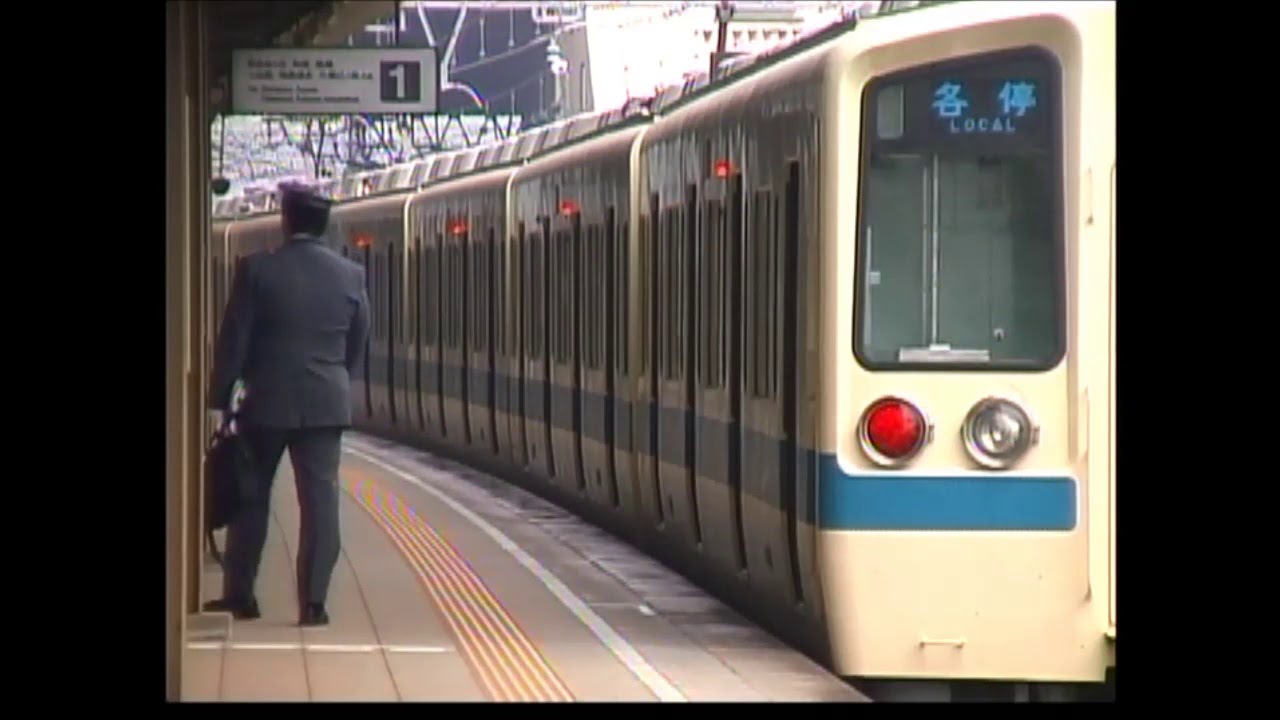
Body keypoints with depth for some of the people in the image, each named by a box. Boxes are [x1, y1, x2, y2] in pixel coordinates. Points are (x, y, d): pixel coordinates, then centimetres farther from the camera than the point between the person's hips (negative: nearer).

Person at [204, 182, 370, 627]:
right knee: (320, 501, 2)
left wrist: (218, 401, -2)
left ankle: (239, 595, 17)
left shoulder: (257, 270, -8)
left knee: (250, 499, 12)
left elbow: (233, 340, -7)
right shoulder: (351, 276, 1)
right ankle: (313, 602, -3)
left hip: (265, 402, -1)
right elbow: (358, 345, 9)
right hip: (326, 404, 1)